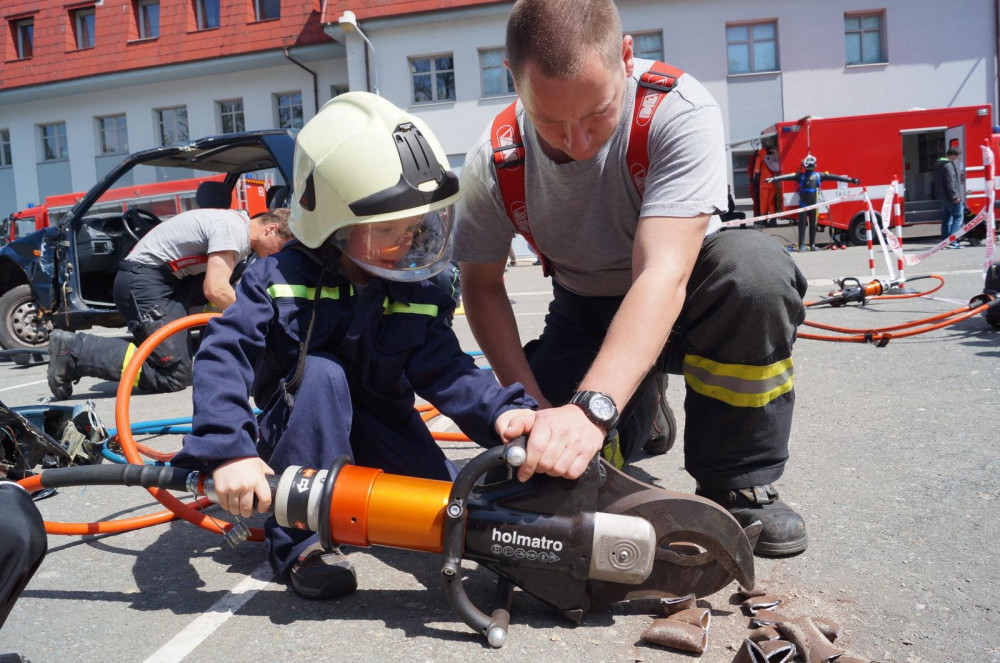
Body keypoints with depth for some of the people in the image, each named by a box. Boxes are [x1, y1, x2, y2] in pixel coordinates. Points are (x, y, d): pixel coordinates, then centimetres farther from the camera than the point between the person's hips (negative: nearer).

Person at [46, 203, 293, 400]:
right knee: (174, 375, -14)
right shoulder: (233, 230, -16)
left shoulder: (241, 225, 14)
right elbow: (216, 290, -24)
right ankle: (74, 351, -12)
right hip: (144, 281, -10)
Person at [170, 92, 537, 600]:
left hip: (383, 433, 3)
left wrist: (501, 410, -38)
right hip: (301, 440, -3)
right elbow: (222, 356, -25)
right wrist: (229, 450, -40)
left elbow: (446, 370, -17)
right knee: (320, 373, -33)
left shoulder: (417, 296, -9)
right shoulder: (280, 279, -18)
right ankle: (300, 539, -24)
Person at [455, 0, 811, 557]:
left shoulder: (680, 110, -30)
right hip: (583, 315, 2)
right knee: (542, 464, -17)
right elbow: (483, 286, -7)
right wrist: (532, 403, -19)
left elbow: (662, 276, -39)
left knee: (756, 266, -36)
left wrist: (593, 407, -52)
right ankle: (642, 408, 18)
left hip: (677, 299, -2)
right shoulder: (495, 162, -19)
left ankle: (737, 486, -14)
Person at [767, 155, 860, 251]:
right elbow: (788, 176, -12)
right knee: (802, 225, -2)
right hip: (803, 204, -2)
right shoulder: (800, 175, -1)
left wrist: (850, 179, 3)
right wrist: (774, 179, -25)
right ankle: (801, 245, 0)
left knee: (813, 225, 9)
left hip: (813, 204, 2)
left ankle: (812, 244, 17)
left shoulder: (819, 175, 4)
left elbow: (832, 177, 3)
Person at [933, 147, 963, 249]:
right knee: (958, 217, -4)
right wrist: (955, 196, -19)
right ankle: (952, 241, -13)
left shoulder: (938, 165, 15)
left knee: (946, 219, 12)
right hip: (951, 198, -9)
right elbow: (950, 182, -22)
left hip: (942, 197, 9)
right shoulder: (949, 165, -15)